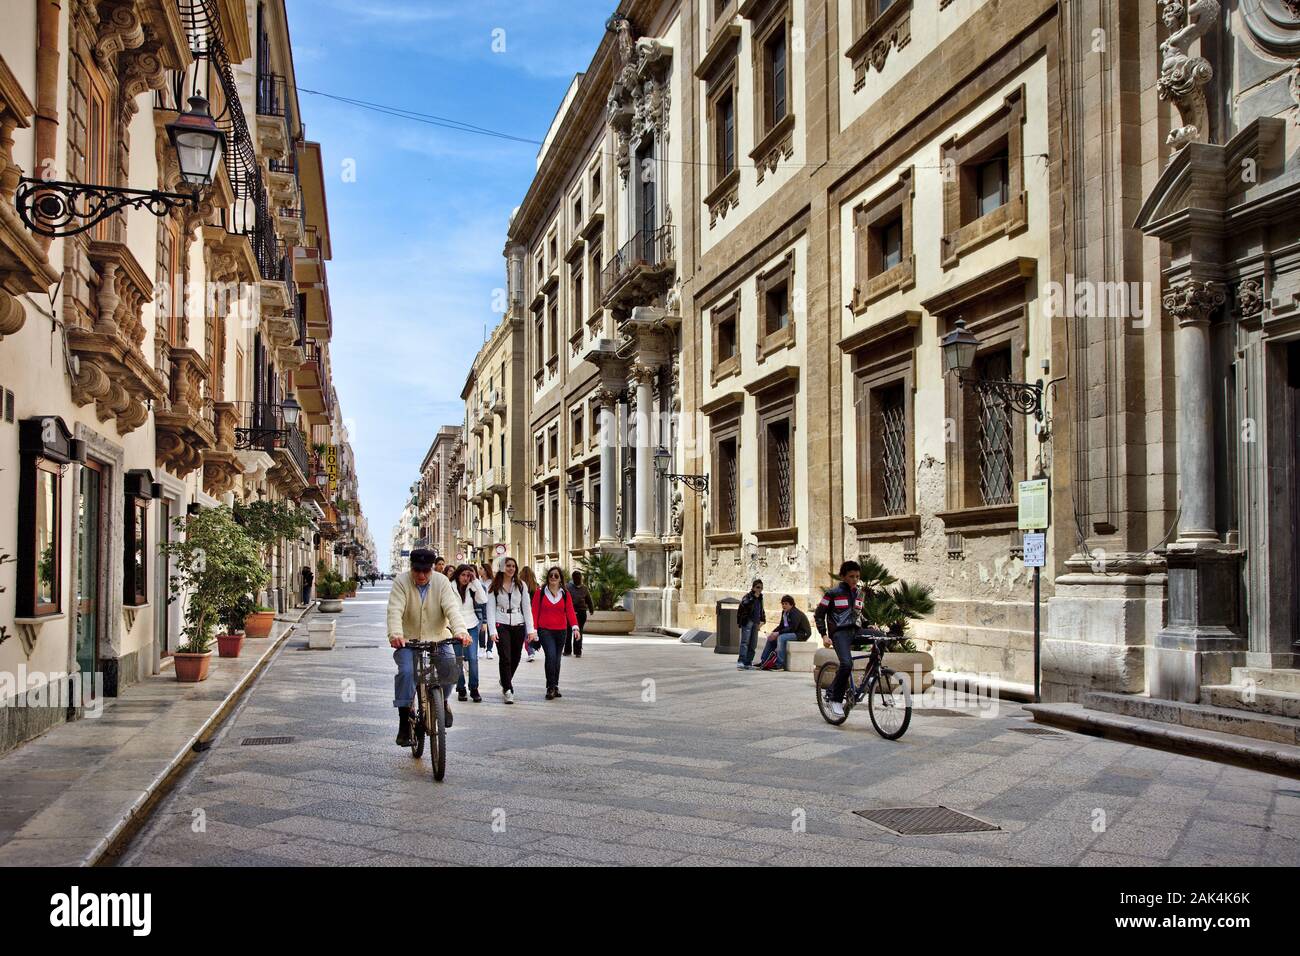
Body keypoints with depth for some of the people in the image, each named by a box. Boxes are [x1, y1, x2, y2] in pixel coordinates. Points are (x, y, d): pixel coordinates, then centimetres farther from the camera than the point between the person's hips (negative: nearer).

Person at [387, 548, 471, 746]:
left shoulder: (441, 582, -4)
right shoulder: (401, 581, -8)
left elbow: (451, 608, -17)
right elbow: (395, 610, -21)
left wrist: (460, 631, -36)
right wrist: (395, 634, -41)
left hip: (438, 639, 2)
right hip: (408, 640, -2)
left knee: (452, 668, -18)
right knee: (406, 671, -26)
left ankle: (443, 701, 15)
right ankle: (404, 722, -13)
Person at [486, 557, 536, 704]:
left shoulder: (521, 585, 6)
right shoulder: (494, 587, 0)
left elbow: (527, 607, 6)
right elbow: (490, 609, -2)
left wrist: (530, 629, 0)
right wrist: (492, 630, -12)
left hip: (518, 625, 3)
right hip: (501, 625, -3)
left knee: (516, 657, 9)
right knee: (505, 658, -10)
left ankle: (506, 681, 35)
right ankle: (507, 690, -3)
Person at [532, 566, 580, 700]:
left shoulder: (566, 594, 6)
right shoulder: (540, 592, 1)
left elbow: (570, 611, -2)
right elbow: (535, 611, 1)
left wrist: (575, 627, -17)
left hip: (561, 631, 3)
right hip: (545, 630, -3)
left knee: (557, 659, 10)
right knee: (551, 655, -20)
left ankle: (555, 687, 26)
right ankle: (550, 687, -13)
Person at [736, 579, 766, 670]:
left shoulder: (760, 598, 16)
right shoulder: (748, 597, -6)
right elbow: (745, 604, -28)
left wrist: (763, 620, 15)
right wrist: (754, 597, -29)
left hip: (755, 623, 8)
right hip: (747, 622, -7)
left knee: (753, 644, 7)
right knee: (745, 642, -15)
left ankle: (748, 663, 11)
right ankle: (740, 662, -20)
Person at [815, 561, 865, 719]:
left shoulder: (858, 595, 16)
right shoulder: (833, 593, -1)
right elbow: (819, 614, 1)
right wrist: (824, 635, -7)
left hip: (855, 632, 8)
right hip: (840, 632, -8)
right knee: (846, 664, -28)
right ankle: (836, 700, -13)